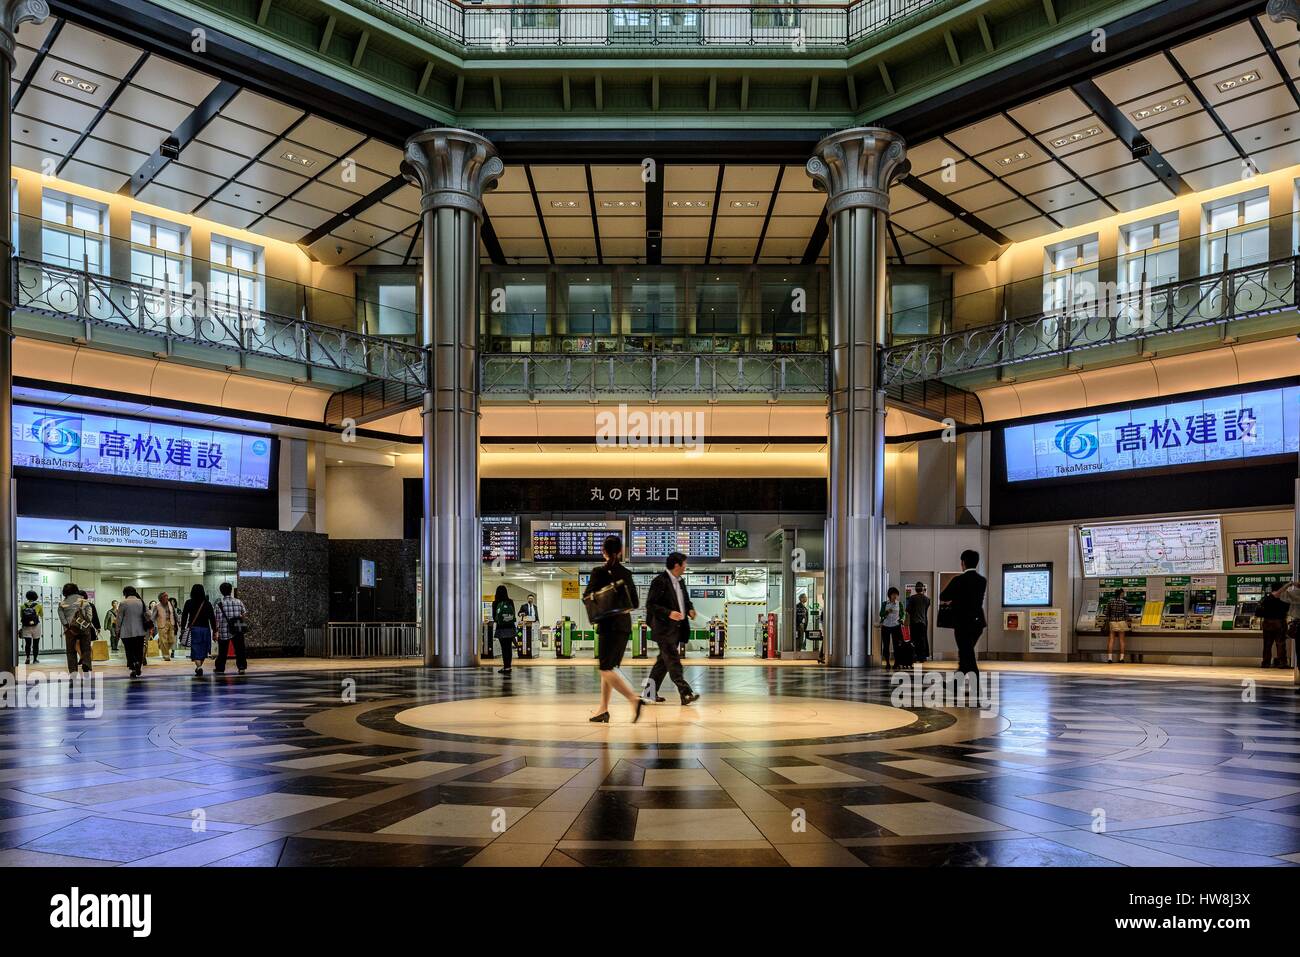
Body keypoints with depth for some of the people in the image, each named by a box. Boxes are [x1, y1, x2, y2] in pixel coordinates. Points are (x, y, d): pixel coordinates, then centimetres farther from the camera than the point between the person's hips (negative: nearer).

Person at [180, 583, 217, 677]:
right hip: (205, 629, 1)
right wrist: (214, 631, 6)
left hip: (194, 629, -1)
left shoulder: (189, 603, -1)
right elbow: (212, 618, 0)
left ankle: (199, 667, -19)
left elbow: (184, 616, 1)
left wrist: (182, 629, 7)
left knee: (196, 649, -2)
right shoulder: (208, 604, 0)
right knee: (203, 650, 15)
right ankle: (199, 667, 27)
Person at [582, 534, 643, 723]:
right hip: (624, 625, 6)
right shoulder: (626, 573, 6)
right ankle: (603, 709, 16)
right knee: (608, 667, 15)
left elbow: (587, 597, -10)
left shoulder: (598, 572, -9)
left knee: (606, 669, -4)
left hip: (608, 625, -6)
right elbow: (635, 603, 7)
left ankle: (634, 699, -21)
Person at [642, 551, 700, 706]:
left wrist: (690, 609, 3)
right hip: (665, 628, -9)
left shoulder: (680, 581, 14)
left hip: (677, 628, 9)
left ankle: (649, 692, 23)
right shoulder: (660, 581, -14)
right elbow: (650, 605, -16)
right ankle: (686, 694, -14)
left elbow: (686, 599, 25)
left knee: (664, 660, 14)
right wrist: (669, 613, -26)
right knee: (673, 661, -10)